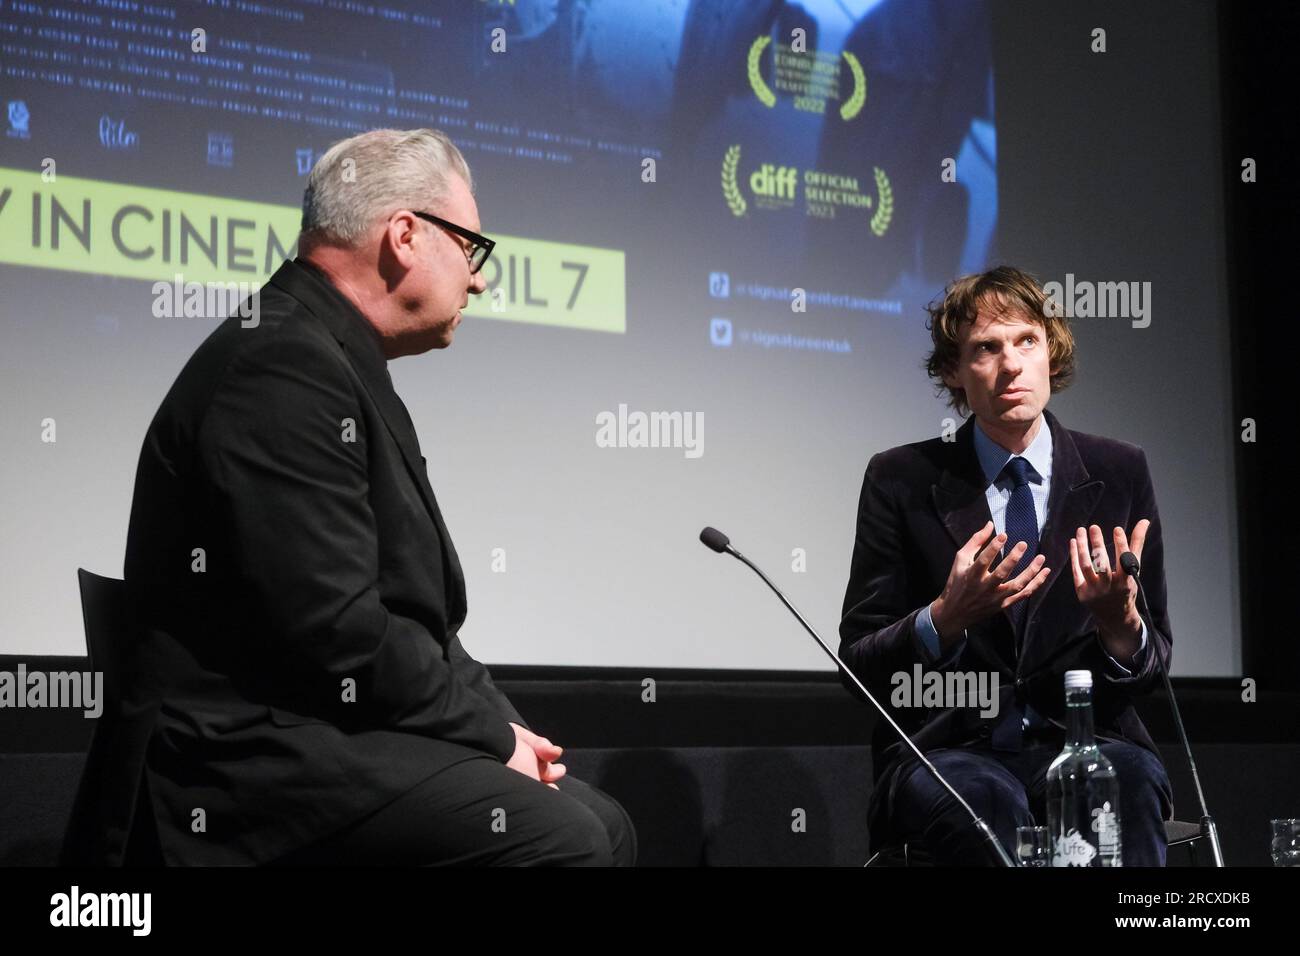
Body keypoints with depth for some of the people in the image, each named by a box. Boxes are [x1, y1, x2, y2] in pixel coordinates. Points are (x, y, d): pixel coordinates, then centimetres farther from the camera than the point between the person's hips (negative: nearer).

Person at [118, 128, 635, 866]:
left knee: (601, 825, 5)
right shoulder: (284, 367, -17)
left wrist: (497, 722, 4)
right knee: (560, 837, -22)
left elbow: (417, 614, 19)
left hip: (336, 727, 11)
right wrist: (491, 733, -11)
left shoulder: (340, 366, 18)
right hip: (265, 752, -11)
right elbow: (337, 632, -23)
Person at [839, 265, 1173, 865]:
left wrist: (1121, 622, -17)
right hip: (947, 749, -2)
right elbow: (858, 663, 0)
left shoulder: (1120, 473, 8)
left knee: (1132, 781, -32)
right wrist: (946, 617, -20)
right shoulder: (902, 479, 4)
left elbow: (1151, 664, 8)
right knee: (987, 799, -36)